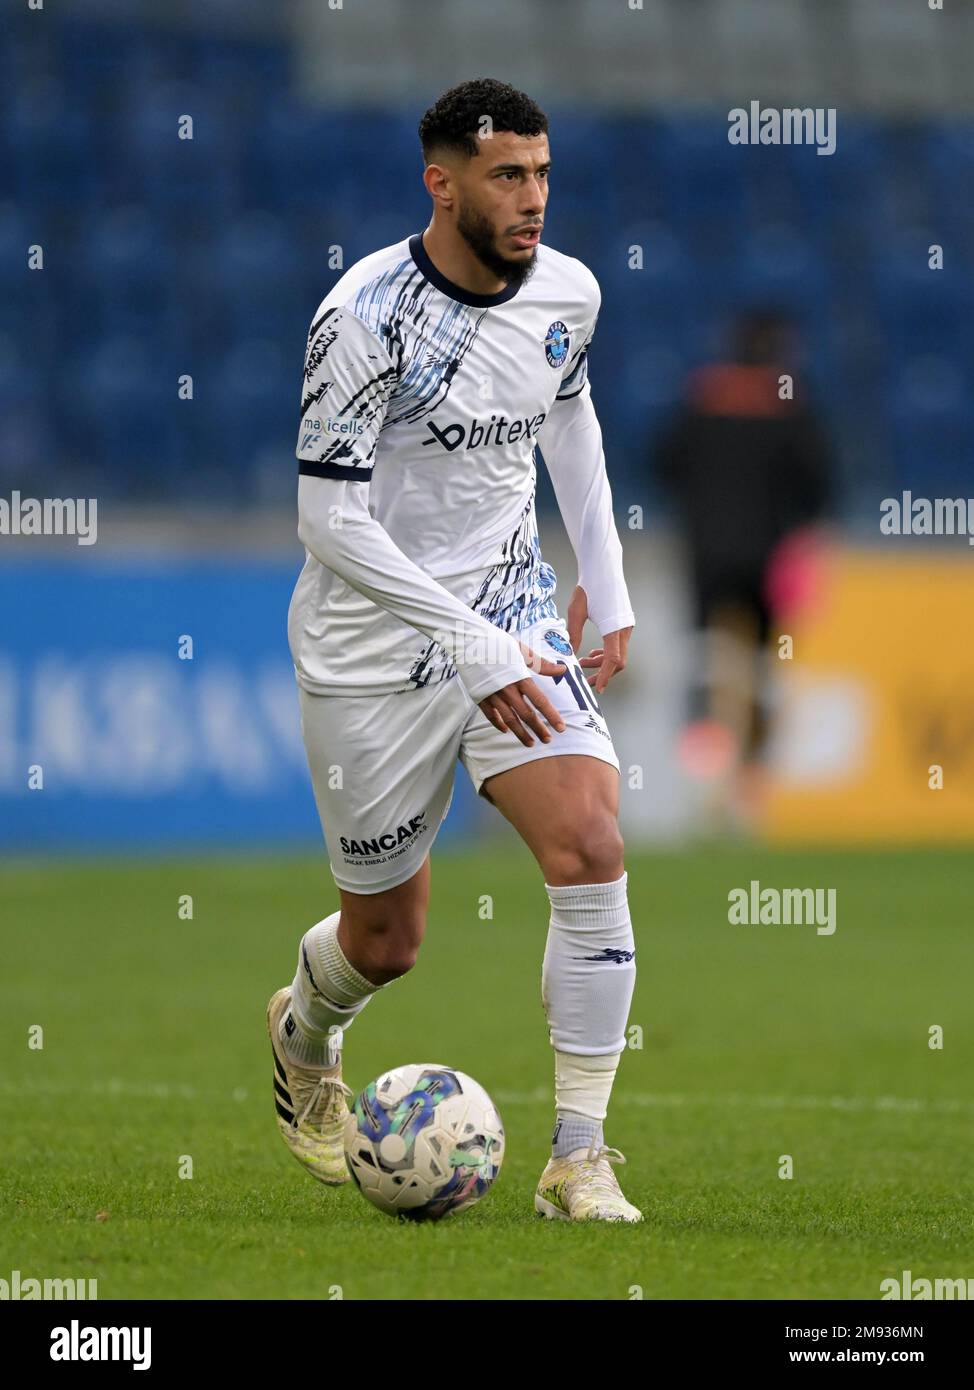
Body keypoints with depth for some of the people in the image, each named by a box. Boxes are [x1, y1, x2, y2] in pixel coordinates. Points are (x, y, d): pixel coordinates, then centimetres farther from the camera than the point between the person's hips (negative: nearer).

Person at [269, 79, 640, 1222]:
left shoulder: (567, 293, -3)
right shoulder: (366, 314, -21)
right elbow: (330, 523, -22)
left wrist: (608, 587, 17)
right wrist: (474, 650, -26)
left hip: (513, 612, 4)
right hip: (373, 645, -4)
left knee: (593, 856, -18)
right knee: (385, 943, 8)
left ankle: (578, 1159, -11)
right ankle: (304, 1033, 46)